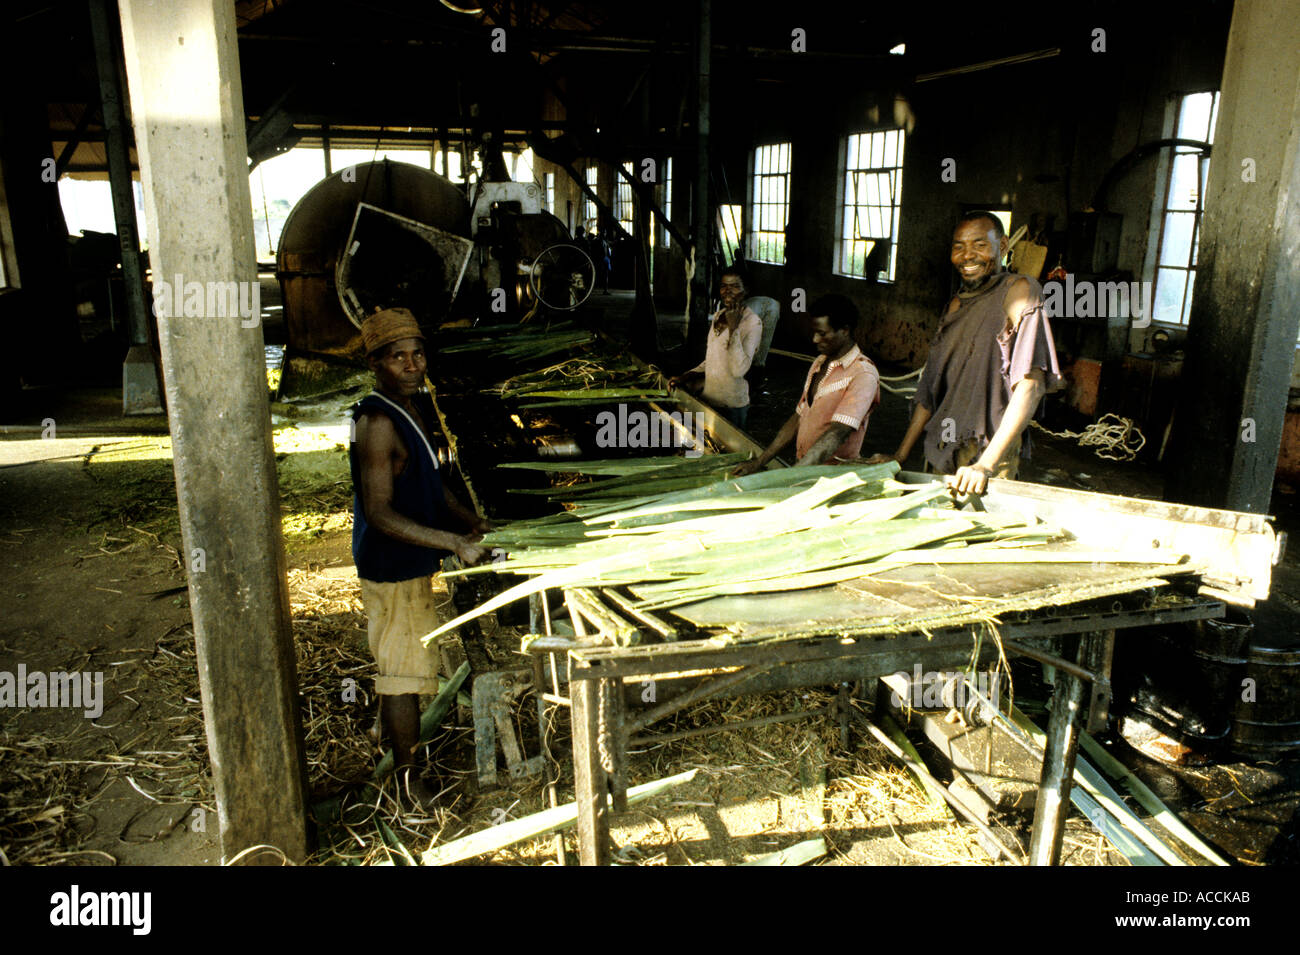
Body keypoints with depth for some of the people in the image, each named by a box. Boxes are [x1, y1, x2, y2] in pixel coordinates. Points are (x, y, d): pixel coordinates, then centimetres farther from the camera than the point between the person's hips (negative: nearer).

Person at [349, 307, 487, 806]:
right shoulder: (378, 423, -25)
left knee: (399, 659, 25)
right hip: (392, 566, -9)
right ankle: (407, 775, 20)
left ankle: (392, 733, 47)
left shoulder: (419, 405, 4)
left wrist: (469, 518, 4)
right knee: (404, 666, 4)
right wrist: (454, 542, -30)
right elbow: (380, 513, -28)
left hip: (412, 561, 9)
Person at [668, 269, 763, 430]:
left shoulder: (752, 322, -15)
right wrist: (685, 377, 7)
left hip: (731, 406, -7)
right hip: (709, 399, 7)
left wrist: (733, 328, -29)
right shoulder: (718, 316, 8)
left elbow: (739, 369, -27)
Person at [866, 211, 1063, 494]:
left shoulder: (1018, 289, -7)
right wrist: (899, 456, 11)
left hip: (991, 453, -6)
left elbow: (1031, 384, -18)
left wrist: (985, 465, -26)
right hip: (939, 455, 6)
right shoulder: (955, 305, 16)